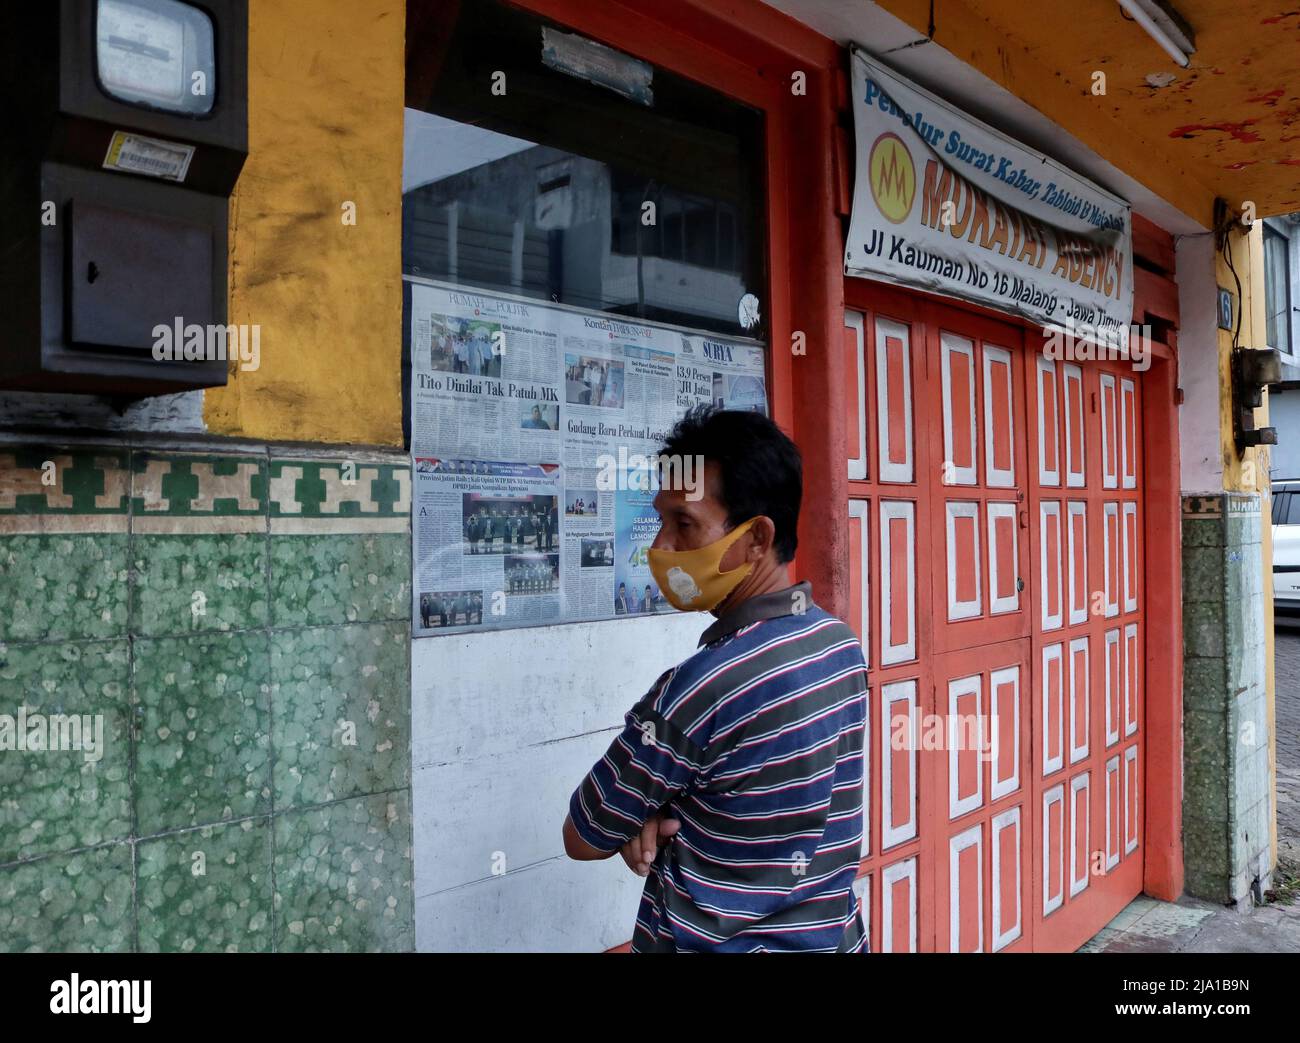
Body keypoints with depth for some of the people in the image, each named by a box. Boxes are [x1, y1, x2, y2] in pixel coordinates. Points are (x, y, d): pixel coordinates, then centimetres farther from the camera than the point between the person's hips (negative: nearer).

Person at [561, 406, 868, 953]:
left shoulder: (695, 692, -30)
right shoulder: (841, 643, -6)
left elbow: (582, 838, -16)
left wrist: (641, 818, 1)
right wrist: (653, 815, -11)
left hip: (716, 942, -7)